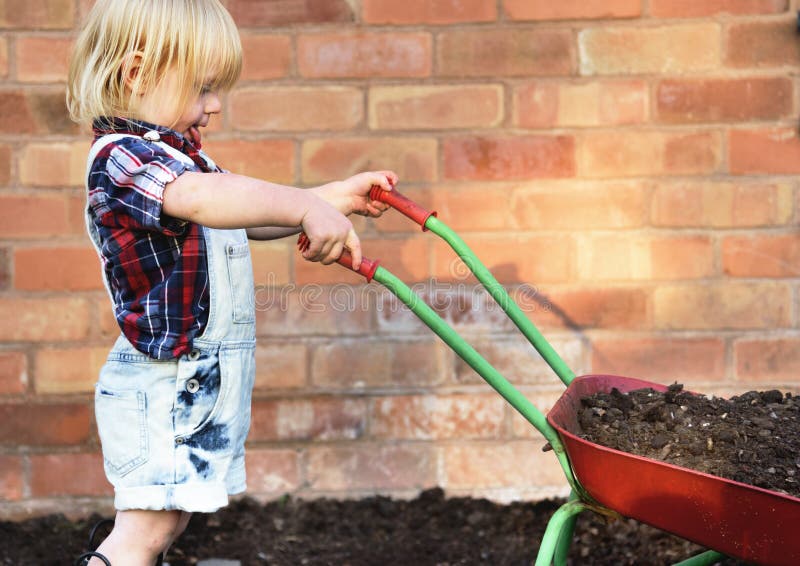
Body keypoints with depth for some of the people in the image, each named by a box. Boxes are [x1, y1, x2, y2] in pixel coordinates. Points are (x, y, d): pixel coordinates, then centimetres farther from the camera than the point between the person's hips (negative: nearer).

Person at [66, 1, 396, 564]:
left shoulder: (181, 156, 16)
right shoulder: (121, 158, -18)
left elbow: (249, 219, 24)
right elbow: (200, 200, -39)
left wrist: (339, 197, 14)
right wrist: (306, 207, -43)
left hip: (201, 383, 10)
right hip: (163, 384, -10)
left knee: (169, 518, 15)